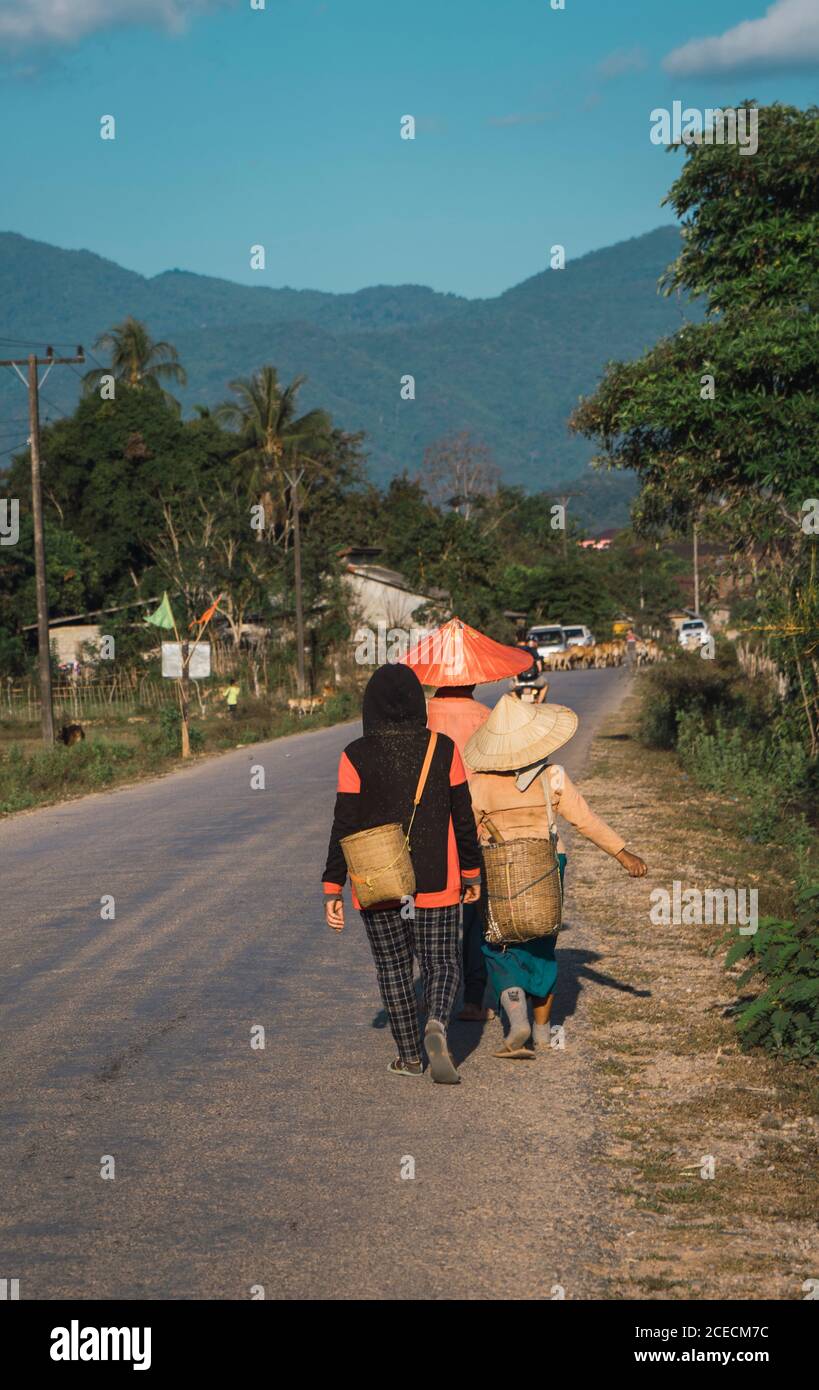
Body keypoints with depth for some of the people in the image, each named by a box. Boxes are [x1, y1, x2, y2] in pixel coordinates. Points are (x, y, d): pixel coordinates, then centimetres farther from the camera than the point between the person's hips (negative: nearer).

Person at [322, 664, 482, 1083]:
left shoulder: (357, 756, -9)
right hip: (435, 883, 1)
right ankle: (436, 1025, -18)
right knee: (441, 963, 10)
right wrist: (471, 873, 12)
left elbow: (344, 827, -10)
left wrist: (332, 890, -6)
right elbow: (463, 819, 0)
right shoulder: (443, 750, -5)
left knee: (393, 968, 15)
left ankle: (409, 1056, 20)